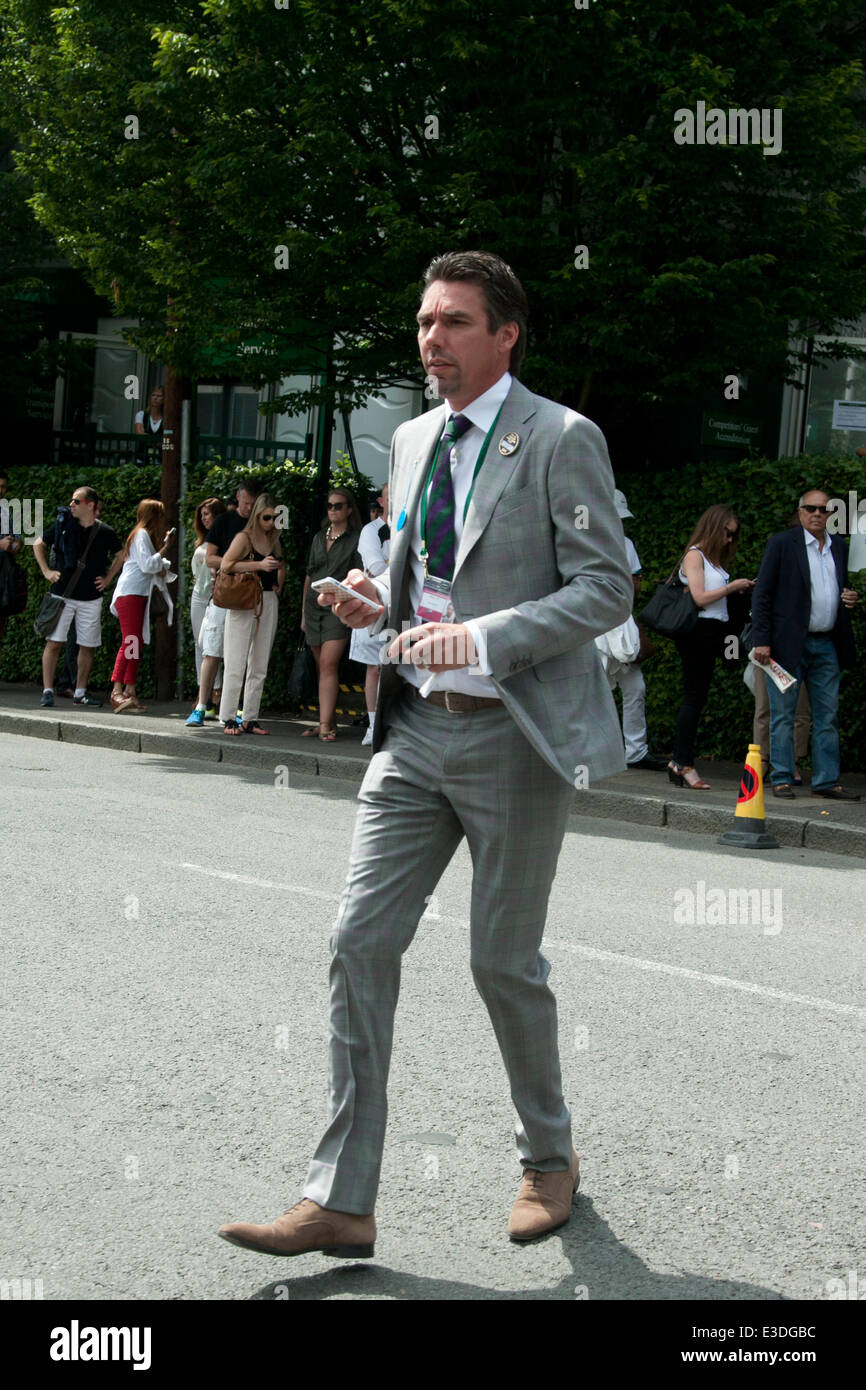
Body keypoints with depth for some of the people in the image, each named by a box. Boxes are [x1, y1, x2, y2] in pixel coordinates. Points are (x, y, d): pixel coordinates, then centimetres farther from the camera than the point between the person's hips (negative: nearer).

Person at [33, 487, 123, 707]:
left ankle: (80, 693, 17)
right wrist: (46, 571, 5)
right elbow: (39, 544, 13)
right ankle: (47, 691, -3)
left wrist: (108, 578, 7)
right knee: (54, 642, -6)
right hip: (62, 595, -1)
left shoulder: (105, 533, -2)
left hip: (91, 598, 1)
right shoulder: (63, 525, -2)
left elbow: (121, 555, 15)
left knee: (88, 646, 6)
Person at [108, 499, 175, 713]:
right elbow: (147, 565, -17)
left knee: (136, 643, 6)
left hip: (140, 595, 10)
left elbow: (155, 566, 23)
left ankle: (130, 691, 4)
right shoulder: (141, 535, -8)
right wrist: (165, 548, -12)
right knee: (130, 641, -18)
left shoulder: (148, 535, 22)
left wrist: (162, 566, 2)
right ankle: (117, 690, -25)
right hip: (130, 593, -10)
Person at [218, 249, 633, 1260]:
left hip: (514, 732, -6)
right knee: (361, 941, -2)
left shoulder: (561, 441, -7)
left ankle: (549, 1157, 30)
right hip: (416, 727, 6)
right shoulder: (412, 442, 14)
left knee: (502, 960, 4)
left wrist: (485, 637, -23)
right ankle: (340, 1202, 3)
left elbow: (607, 587, -11)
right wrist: (378, 598, 3)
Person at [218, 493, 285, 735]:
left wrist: (278, 585, 9)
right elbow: (225, 565, -19)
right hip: (244, 603, -6)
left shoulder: (274, 541, 13)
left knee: (259, 667, 7)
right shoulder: (244, 538, -6)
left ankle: (250, 719, 11)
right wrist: (259, 565, -23)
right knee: (236, 665, -6)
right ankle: (229, 719, -2)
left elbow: (281, 567, 29)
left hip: (269, 603, 6)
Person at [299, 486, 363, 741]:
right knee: (321, 667, 7)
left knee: (328, 664, -16)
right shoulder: (319, 538, 16)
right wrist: (303, 613, 18)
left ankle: (325, 724, -20)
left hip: (338, 608, -6)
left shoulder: (356, 539, -1)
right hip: (314, 606, 6)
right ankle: (328, 721, 13)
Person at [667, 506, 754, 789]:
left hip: (711, 635, 9)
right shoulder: (695, 555, -7)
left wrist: (737, 590, 4)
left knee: (695, 699, 7)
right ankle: (683, 763, -7)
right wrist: (731, 587, -8)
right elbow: (700, 598, -16)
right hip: (698, 634, -9)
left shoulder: (713, 559, 19)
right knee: (695, 698, -9)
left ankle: (680, 762, 9)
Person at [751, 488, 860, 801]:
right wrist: (761, 640, -12)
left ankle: (826, 782, 10)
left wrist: (849, 599, 1)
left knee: (827, 716, 5)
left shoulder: (839, 548, 14)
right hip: (789, 643, -5)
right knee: (783, 715, 0)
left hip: (827, 645, 5)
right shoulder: (781, 544, -3)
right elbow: (762, 595, -5)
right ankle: (781, 779, 7)